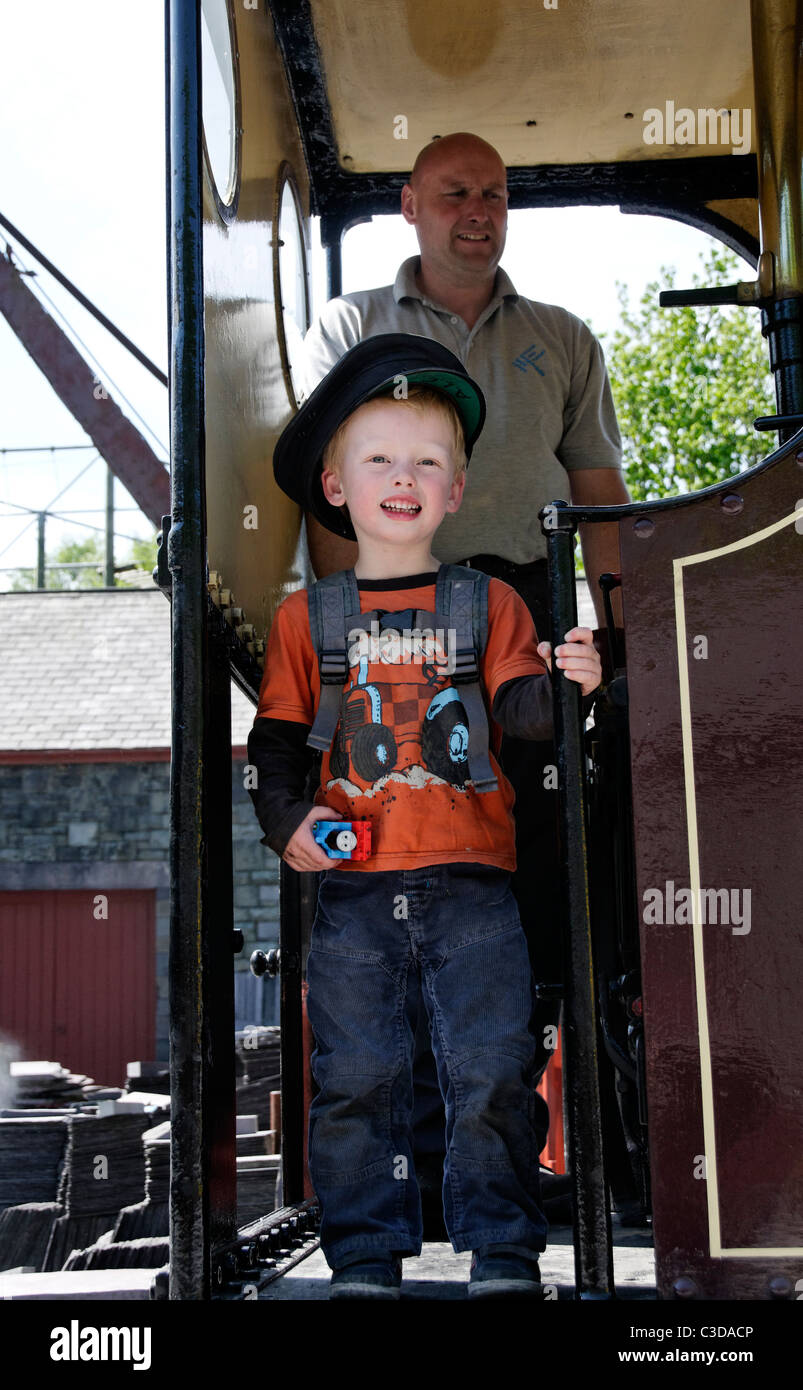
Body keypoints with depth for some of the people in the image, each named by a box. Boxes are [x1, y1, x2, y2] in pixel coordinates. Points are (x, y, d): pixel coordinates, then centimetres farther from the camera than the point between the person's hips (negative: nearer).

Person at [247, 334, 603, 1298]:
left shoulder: (488, 600, 9)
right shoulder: (307, 616, 10)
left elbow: (519, 711, -1)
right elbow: (276, 737, 11)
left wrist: (561, 683, -21)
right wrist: (285, 819, -5)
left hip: (469, 878, 0)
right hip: (353, 887, 1)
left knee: (492, 1069, -2)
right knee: (357, 1075, 2)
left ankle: (502, 1252, 14)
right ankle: (364, 1257, 17)